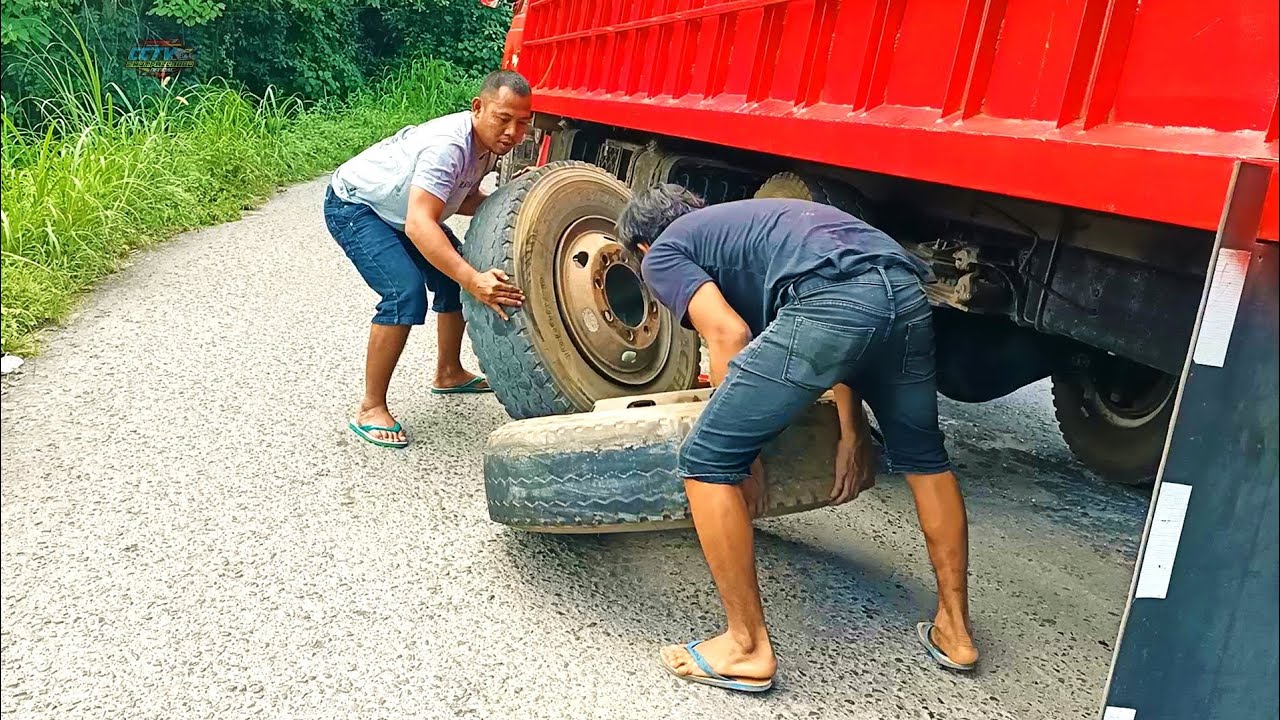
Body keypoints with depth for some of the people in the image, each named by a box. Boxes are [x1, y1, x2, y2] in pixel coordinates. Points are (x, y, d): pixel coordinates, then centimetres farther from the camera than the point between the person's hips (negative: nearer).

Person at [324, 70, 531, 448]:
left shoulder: (488, 144, -8)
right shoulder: (448, 145, -36)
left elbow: (465, 199, 6)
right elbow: (419, 224, -46)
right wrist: (473, 280, -57)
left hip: (396, 211, 9)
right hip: (352, 206, -9)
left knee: (457, 277, 10)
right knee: (406, 293, -25)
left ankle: (449, 373, 30)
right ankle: (370, 410, -14)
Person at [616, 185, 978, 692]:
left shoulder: (662, 254, 20)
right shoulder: (739, 221, 40)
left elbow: (729, 335, 2)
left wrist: (741, 453, 9)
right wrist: (853, 432, 34)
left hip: (834, 302, -8)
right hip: (906, 289, 8)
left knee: (706, 460, 5)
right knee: (922, 456, 29)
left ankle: (747, 648, 13)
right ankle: (954, 632, 38)